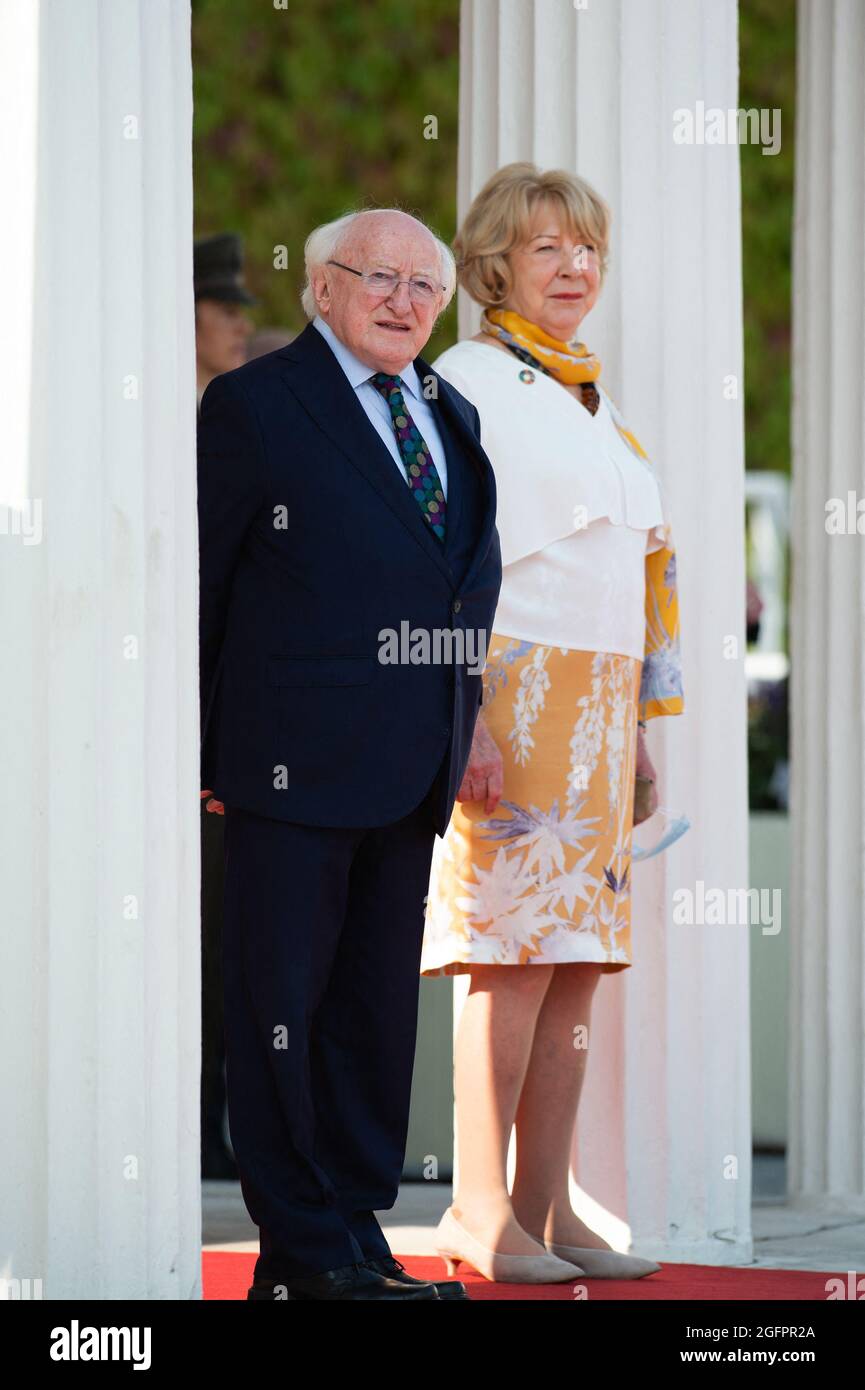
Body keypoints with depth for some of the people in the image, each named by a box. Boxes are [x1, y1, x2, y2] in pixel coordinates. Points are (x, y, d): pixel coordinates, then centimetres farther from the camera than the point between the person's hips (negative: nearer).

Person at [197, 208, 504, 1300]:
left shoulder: (452, 416, 15)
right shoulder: (255, 404, -4)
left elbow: (473, 574, 17)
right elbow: (196, 584, -5)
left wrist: (463, 735, 7)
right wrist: (198, 751, -8)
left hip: (411, 774, 7)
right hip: (295, 761, -7)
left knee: (378, 1007, 11)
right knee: (282, 1000, -2)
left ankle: (359, 1229, 18)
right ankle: (304, 1250, 2)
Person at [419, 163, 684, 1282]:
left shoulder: (590, 403, 21)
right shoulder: (465, 385, -4)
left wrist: (634, 728, 19)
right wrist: (462, 718, -20)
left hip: (597, 706, 8)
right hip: (512, 697, -8)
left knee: (577, 959, 3)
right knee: (518, 956, -12)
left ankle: (544, 1208, 5)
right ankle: (481, 1212, -10)